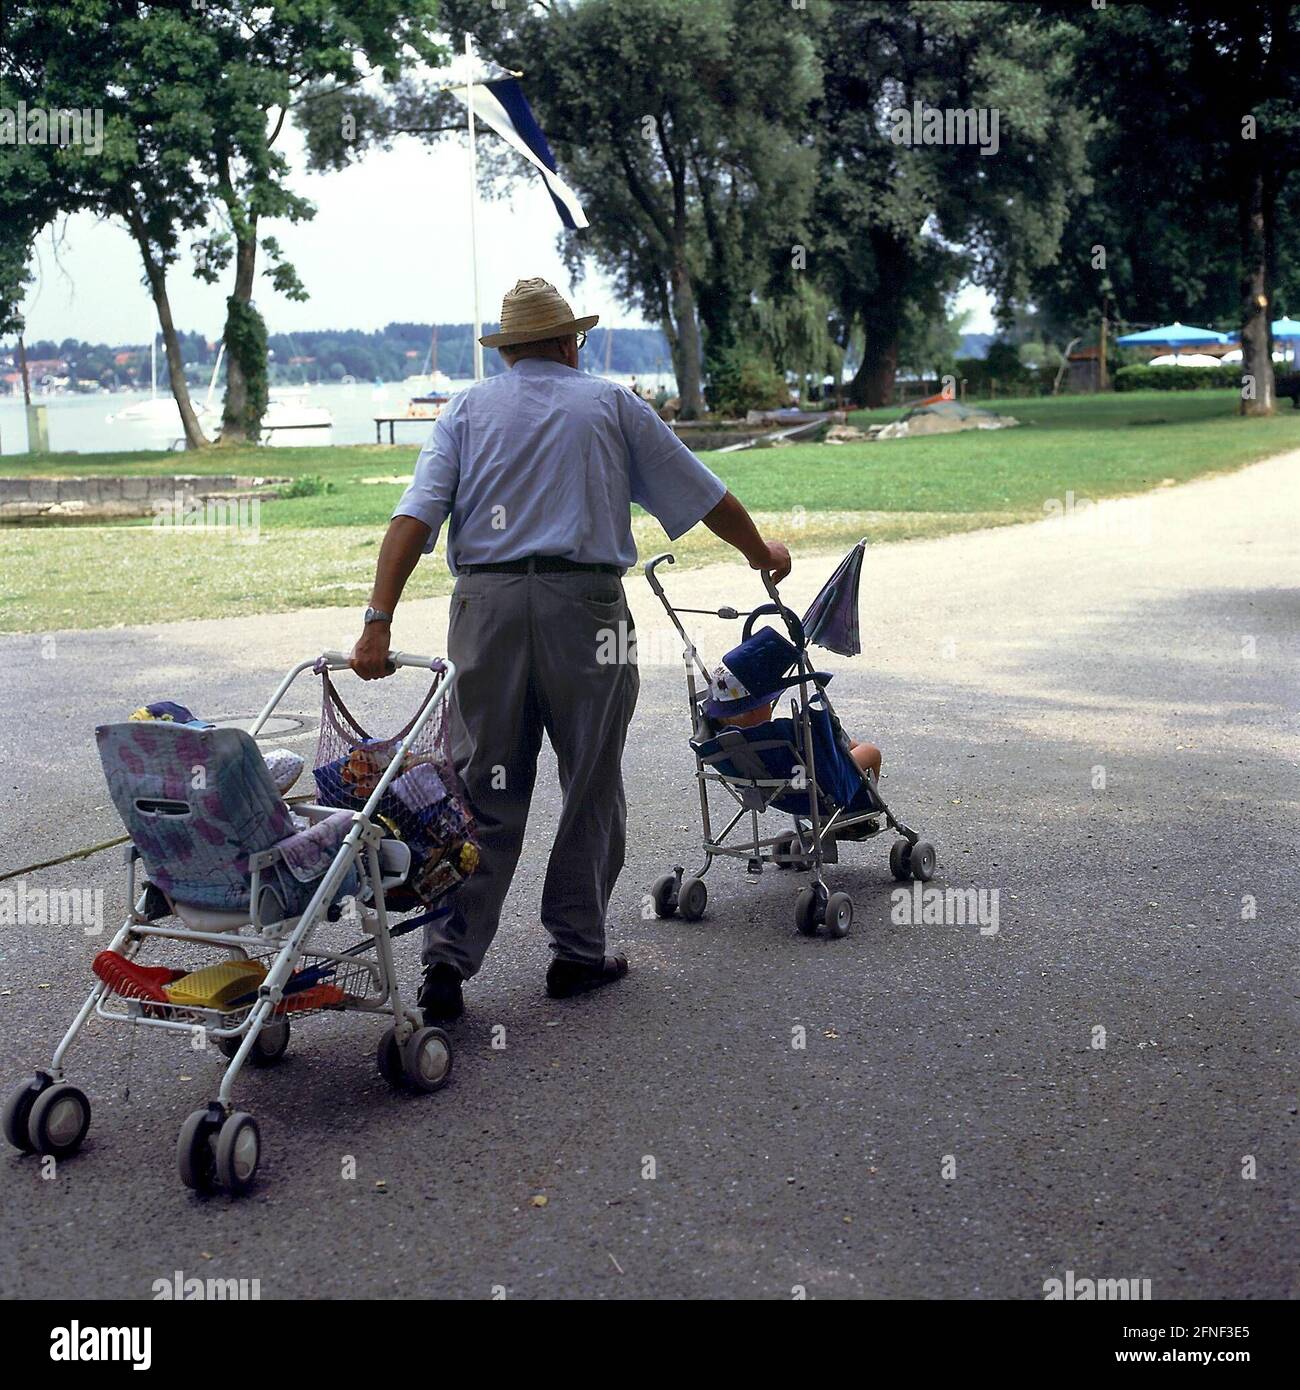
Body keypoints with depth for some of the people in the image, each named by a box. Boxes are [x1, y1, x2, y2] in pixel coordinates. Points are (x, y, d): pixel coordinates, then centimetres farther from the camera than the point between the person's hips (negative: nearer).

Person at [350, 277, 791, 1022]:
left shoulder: (469, 409, 13)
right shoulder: (611, 403, 12)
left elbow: (415, 517, -1)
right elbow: (703, 494, 16)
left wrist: (379, 622, -6)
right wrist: (762, 552, 33)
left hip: (487, 603, 2)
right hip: (582, 603, -2)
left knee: (483, 790, 6)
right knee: (592, 789, 10)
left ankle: (449, 960, 1)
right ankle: (577, 953, 16)